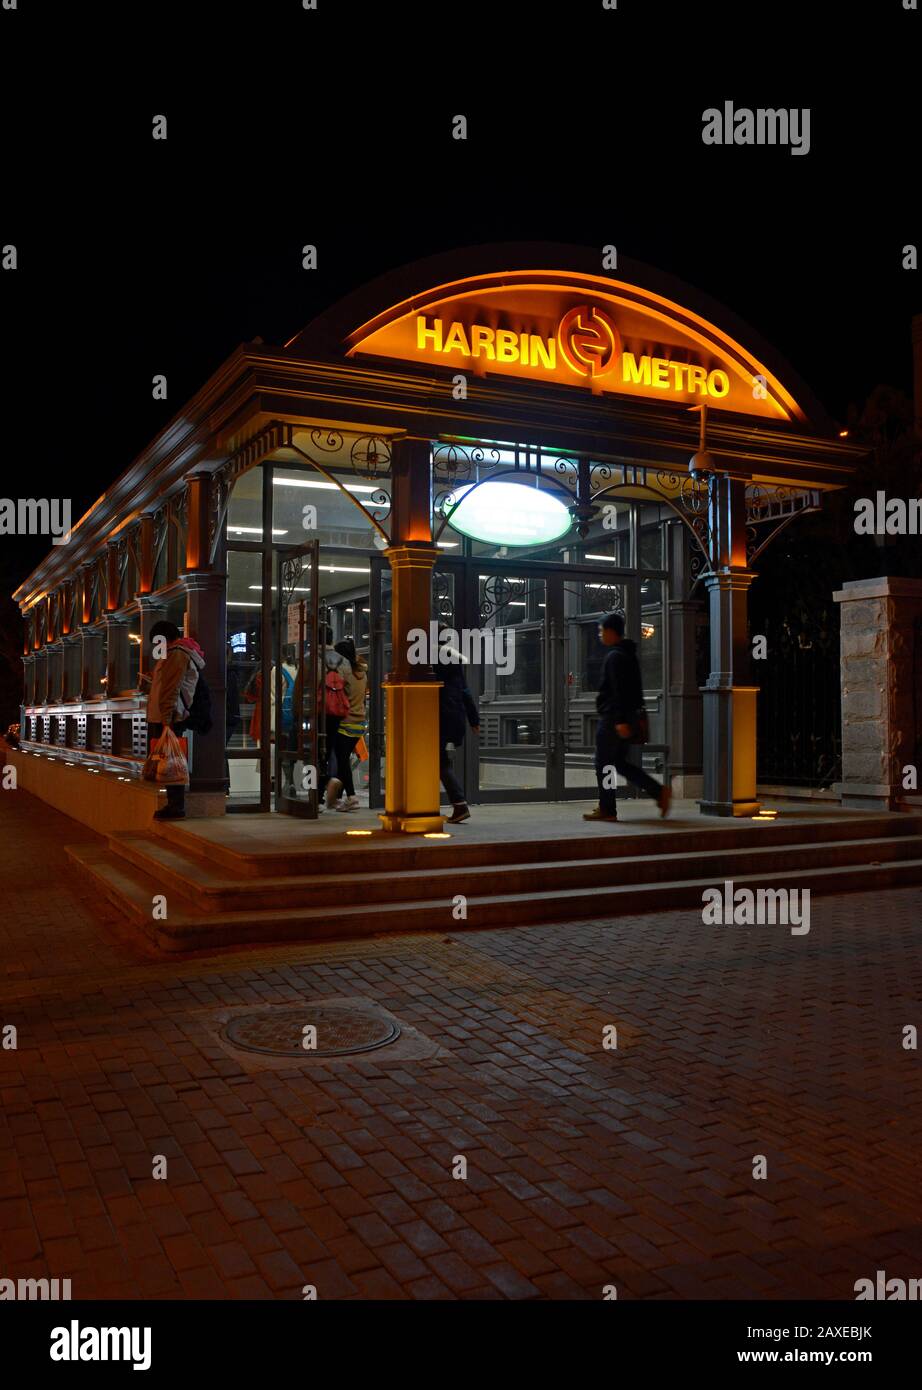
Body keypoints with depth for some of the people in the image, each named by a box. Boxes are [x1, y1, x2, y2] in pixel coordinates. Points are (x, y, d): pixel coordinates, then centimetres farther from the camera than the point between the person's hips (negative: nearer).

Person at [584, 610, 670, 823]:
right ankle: (660, 792, 8)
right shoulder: (629, 654, 17)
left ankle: (607, 809, 5)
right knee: (619, 763, 14)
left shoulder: (615, 657, -14)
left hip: (612, 720, -10)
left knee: (604, 764, 0)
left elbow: (619, 691, -22)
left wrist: (620, 720, -25)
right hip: (628, 717, 10)